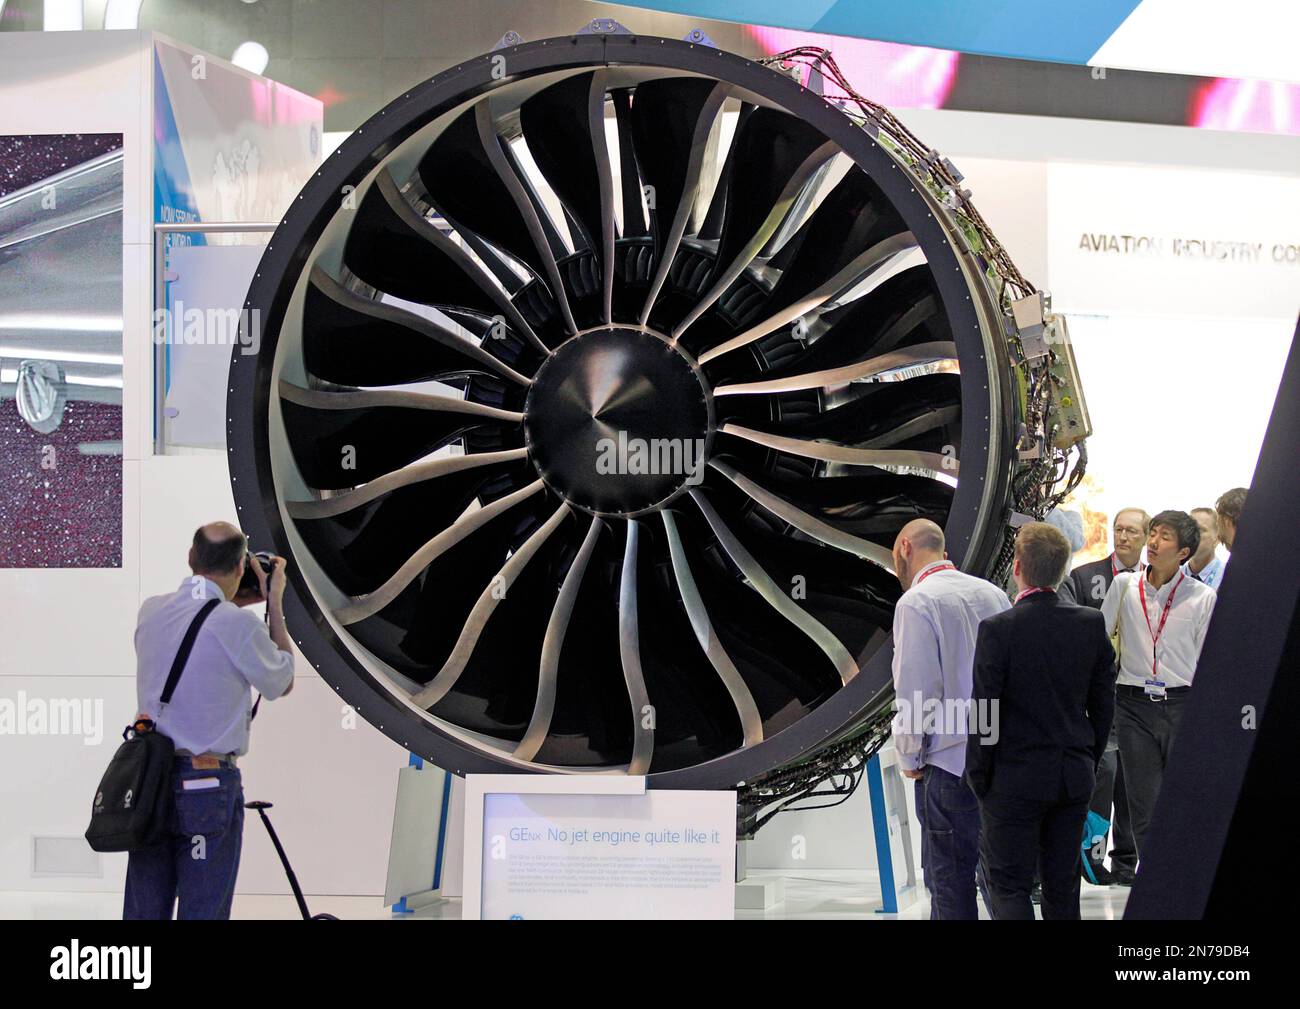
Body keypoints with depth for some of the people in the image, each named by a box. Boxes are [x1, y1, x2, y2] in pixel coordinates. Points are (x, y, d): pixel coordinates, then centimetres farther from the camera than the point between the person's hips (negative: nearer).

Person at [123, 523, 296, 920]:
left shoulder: (150, 611, 4)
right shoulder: (239, 625, -13)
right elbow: (283, 683, 5)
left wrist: (237, 601, 27)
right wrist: (275, 605, 11)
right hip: (208, 782, -5)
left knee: (143, 911, 9)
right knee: (203, 912, 0)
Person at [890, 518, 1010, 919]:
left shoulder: (916, 603, -10)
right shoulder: (993, 593, 9)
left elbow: (915, 693, -14)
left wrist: (910, 759, -1)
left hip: (951, 765, -6)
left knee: (950, 881, 0)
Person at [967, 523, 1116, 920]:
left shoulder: (998, 629, -16)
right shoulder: (1092, 623, -2)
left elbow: (985, 713, -14)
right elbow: (1103, 704, 5)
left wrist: (979, 779, -3)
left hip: (1015, 781, -5)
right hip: (1075, 778, 5)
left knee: (1009, 887, 2)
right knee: (1063, 887, 14)